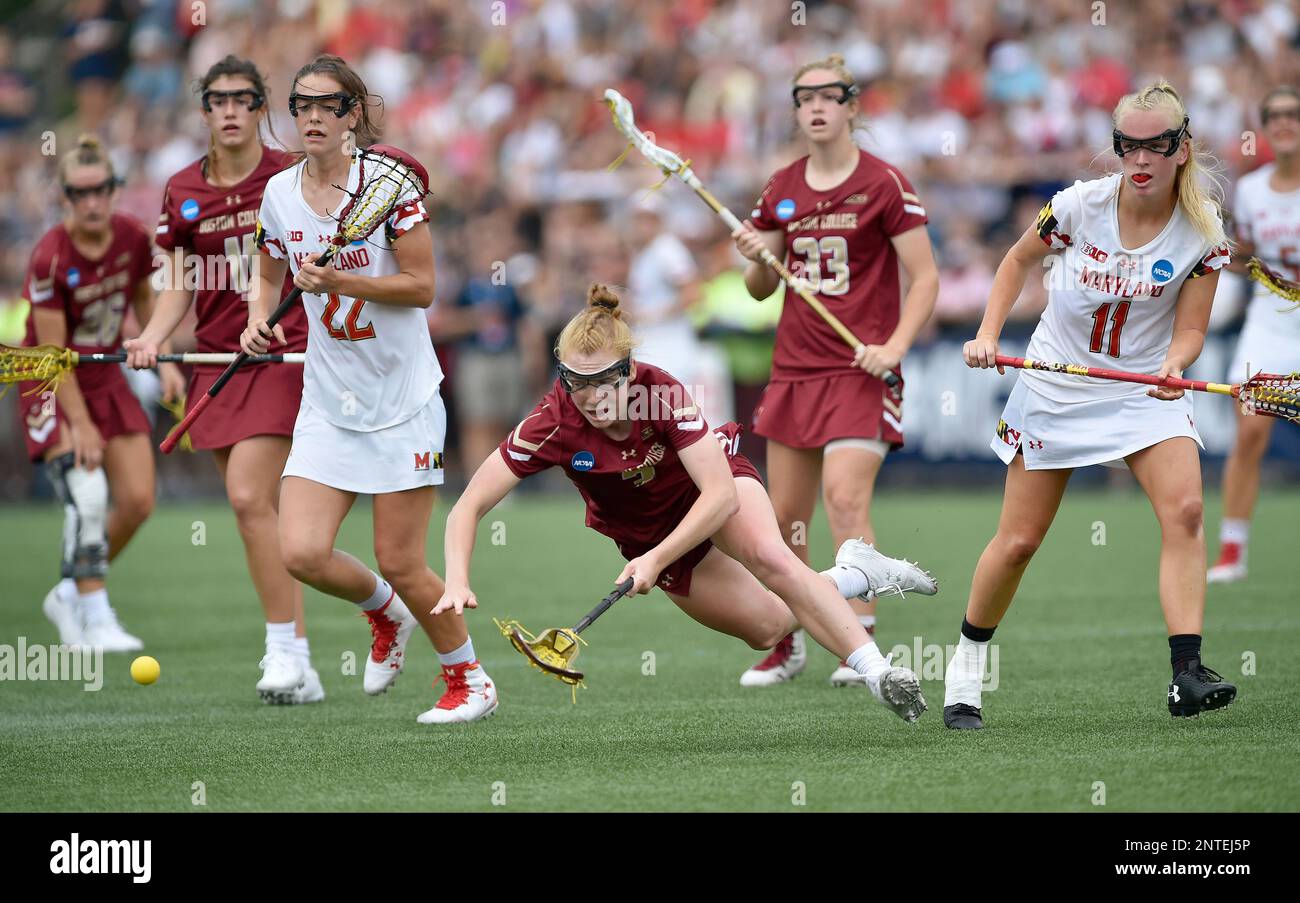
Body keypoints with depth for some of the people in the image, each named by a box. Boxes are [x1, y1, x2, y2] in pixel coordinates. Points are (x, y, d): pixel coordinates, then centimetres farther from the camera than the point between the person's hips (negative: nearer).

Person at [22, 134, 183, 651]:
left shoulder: (133, 238, -8)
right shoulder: (50, 259, -24)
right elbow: (53, 352, -20)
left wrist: (165, 362, 0)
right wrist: (80, 424, -20)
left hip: (106, 380, 6)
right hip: (52, 389, -6)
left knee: (138, 501, -2)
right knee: (87, 495, -23)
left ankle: (70, 596, 17)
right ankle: (94, 620, -17)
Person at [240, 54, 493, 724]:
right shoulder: (279, 193, 4)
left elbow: (422, 286, -12)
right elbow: (269, 274, 20)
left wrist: (339, 281, -23)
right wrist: (259, 318, -1)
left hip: (402, 398, -4)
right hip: (327, 404, 4)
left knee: (400, 565, -5)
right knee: (301, 554, -10)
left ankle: (470, 679, 19)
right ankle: (384, 612, 23)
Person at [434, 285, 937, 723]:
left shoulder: (663, 393, -34)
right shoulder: (552, 426, -32)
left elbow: (721, 493, -34)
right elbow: (468, 507, -30)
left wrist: (657, 560, -42)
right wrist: (457, 583, -47)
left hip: (713, 486, -2)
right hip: (645, 533, 2)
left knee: (771, 558, -33)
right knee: (768, 626, 0)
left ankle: (876, 671, -28)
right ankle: (852, 575, 27)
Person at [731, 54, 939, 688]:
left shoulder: (884, 184, -5)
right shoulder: (781, 190, 10)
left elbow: (925, 278, -6)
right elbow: (761, 288, 16)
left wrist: (893, 346, -19)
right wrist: (757, 259, -8)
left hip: (862, 371, -5)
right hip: (793, 368, 6)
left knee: (845, 497, -19)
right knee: (785, 514, 7)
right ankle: (787, 645, 20)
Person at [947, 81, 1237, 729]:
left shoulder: (1203, 231, -13)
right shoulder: (1082, 203, -14)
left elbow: (1188, 331, -8)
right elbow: (1019, 261, 6)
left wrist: (1174, 365, -30)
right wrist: (987, 334, -5)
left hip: (1146, 386, 0)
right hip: (1056, 382, 0)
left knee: (1184, 509, -24)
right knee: (1018, 541, 1)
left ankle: (1187, 675, -28)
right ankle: (966, 665, 24)